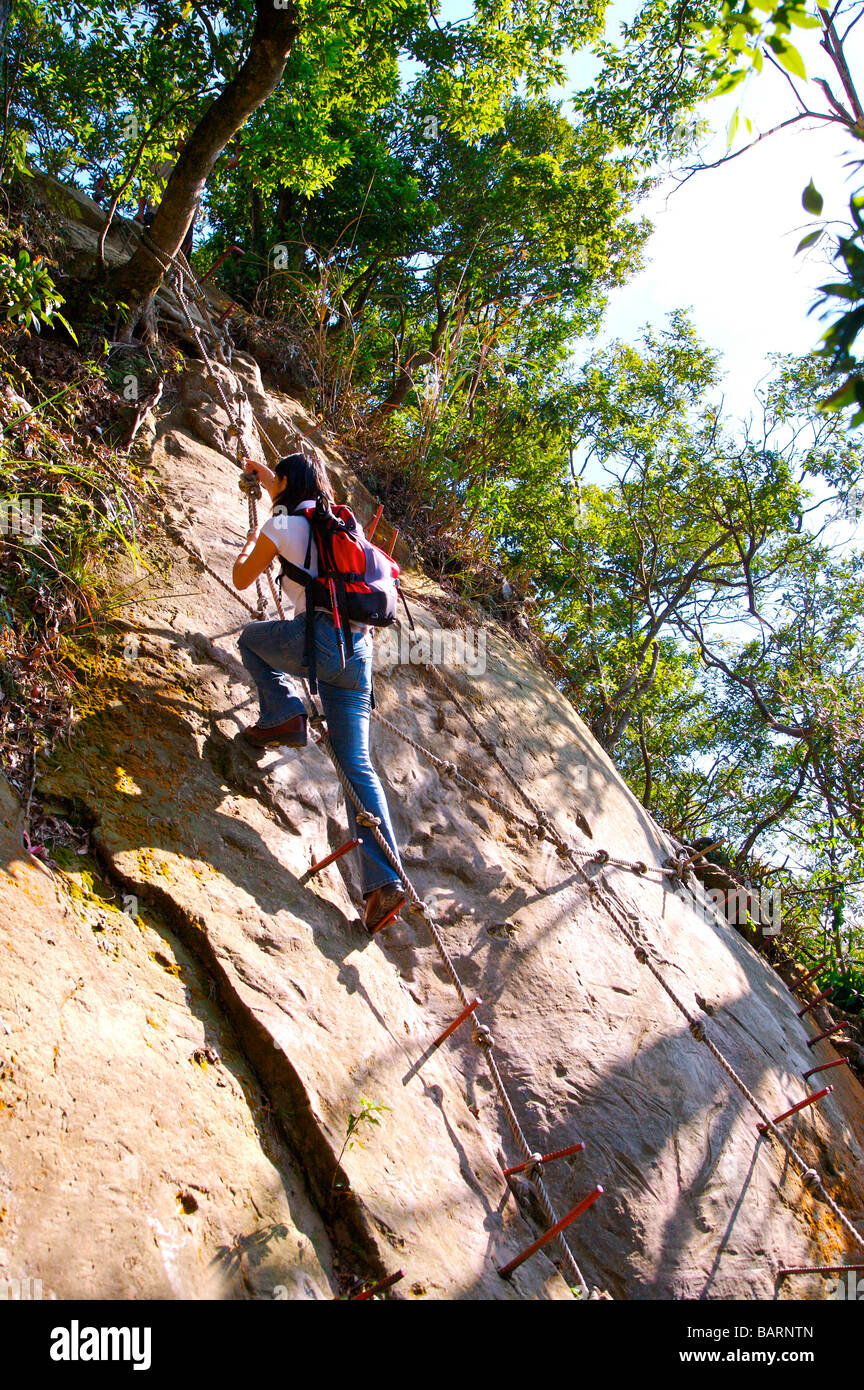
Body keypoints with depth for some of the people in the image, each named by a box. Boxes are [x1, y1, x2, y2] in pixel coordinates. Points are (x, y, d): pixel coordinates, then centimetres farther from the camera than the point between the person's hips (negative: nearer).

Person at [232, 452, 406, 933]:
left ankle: (284, 714, 4)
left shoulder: (281, 525, 5)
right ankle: (384, 879, -7)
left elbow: (243, 578, 17)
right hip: (359, 650, 6)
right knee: (357, 765, 3)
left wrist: (250, 543, 36)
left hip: (318, 638, -6)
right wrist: (269, 477, 58)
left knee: (251, 637, 28)